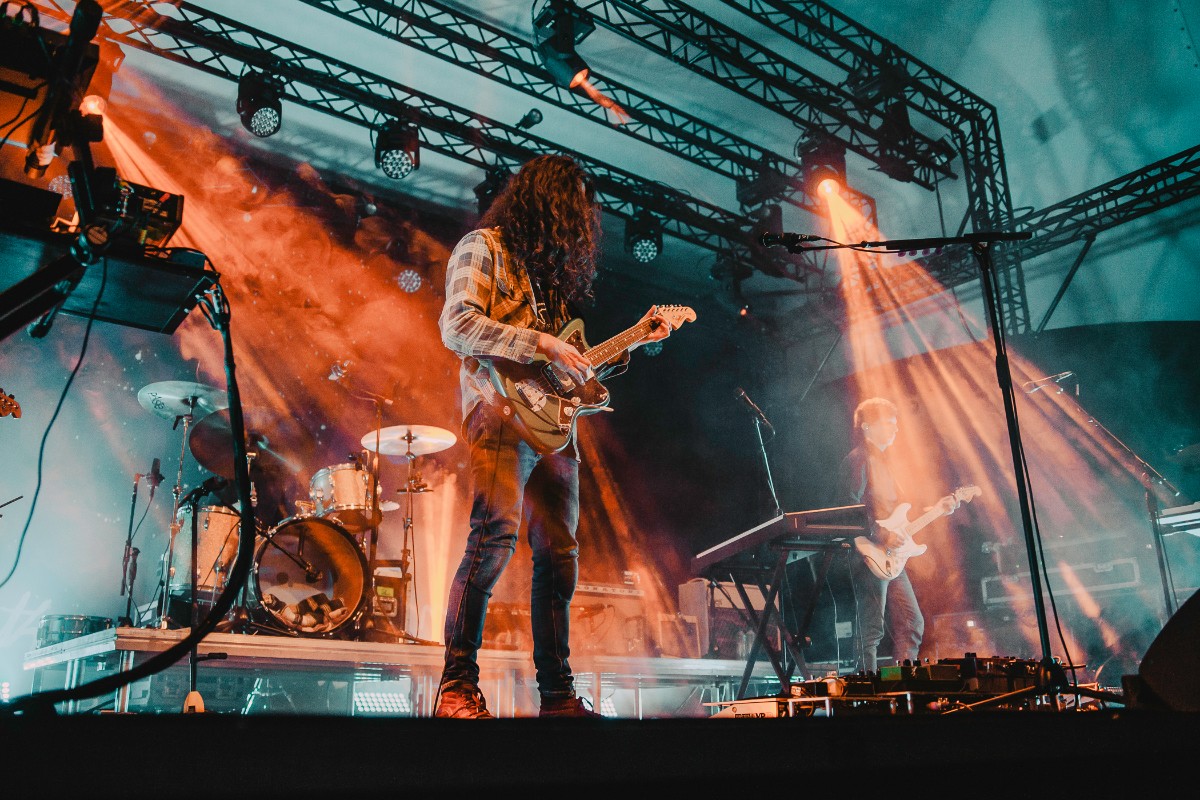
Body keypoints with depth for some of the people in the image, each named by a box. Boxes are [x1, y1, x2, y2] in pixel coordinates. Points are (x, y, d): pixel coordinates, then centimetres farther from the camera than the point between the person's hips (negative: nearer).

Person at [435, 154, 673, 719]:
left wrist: (636, 338, 20)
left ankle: (557, 694, 11)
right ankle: (457, 689, -15)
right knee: (495, 535, -21)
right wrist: (541, 344, -17)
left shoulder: (553, 264, 27)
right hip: (500, 407, -8)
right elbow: (456, 326, -13)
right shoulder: (484, 247, 3)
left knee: (559, 554, 5)